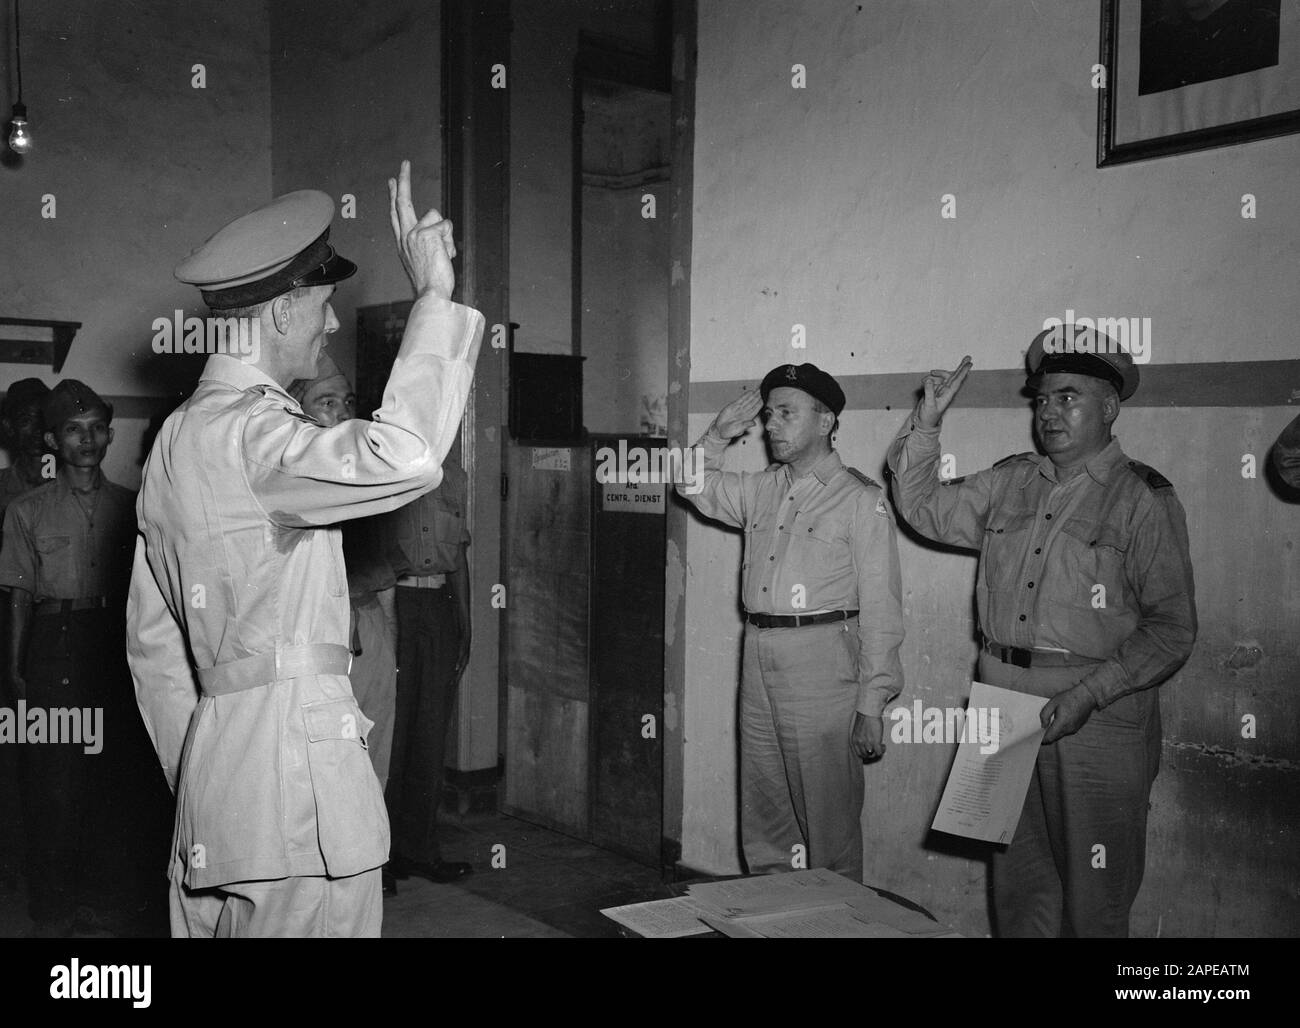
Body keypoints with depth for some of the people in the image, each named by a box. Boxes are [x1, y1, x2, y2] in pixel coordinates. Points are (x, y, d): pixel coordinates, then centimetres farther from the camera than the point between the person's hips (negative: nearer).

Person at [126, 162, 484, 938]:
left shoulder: (180, 435, 15)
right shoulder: (247, 433, -15)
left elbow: (153, 642, 19)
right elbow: (403, 457, -34)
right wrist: (435, 296, -22)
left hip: (216, 775, 10)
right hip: (296, 787, -10)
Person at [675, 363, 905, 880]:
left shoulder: (861, 499, -4)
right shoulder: (762, 490, 14)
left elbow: (880, 608, -8)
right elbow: (694, 485, 29)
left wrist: (872, 704, -12)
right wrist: (718, 435, 12)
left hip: (823, 658, -6)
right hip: (758, 659, 6)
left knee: (829, 819, 0)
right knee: (763, 818, 14)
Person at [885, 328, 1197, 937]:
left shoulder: (1144, 499, -5)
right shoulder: (1008, 482, 11)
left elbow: (1172, 629, -8)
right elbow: (922, 508, 16)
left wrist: (1087, 694, -18)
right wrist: (926, 422, 4)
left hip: (1097, 716, -4)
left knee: (1093, 899, 5)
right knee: (1017, 887, 15)